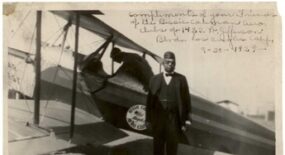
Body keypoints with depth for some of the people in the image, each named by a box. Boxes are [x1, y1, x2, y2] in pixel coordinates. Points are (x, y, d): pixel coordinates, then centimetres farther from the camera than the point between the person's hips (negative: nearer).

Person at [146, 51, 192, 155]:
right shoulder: (155, 79, 7)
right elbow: (150, 100, 6)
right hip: (158, 118, 1)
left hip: (174, 119, -1)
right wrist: (148, 119, 3)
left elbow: (186, 100, 2)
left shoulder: (181, 79, 4)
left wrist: (186, 120, -3)